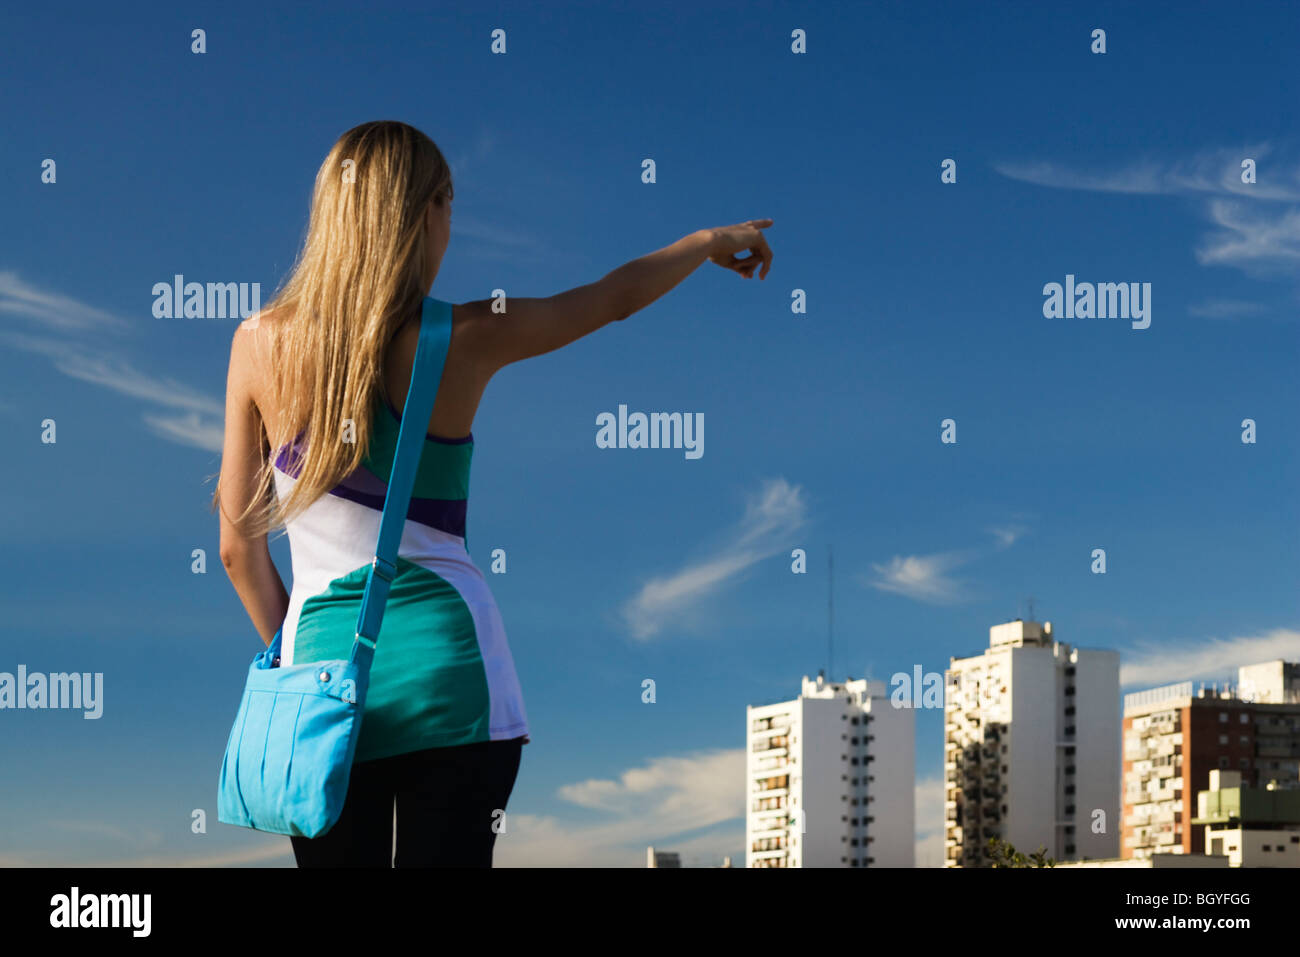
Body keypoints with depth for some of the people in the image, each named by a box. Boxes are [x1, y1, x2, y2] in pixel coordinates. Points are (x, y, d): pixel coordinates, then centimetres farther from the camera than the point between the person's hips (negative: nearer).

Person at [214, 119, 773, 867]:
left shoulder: (259, 345, 1)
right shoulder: (464, 341, -3)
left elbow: (239, 546, 5)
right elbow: (619, 296, 13)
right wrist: (712, 241, 32)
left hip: (322, 648, 2)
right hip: (446, 652, -2)